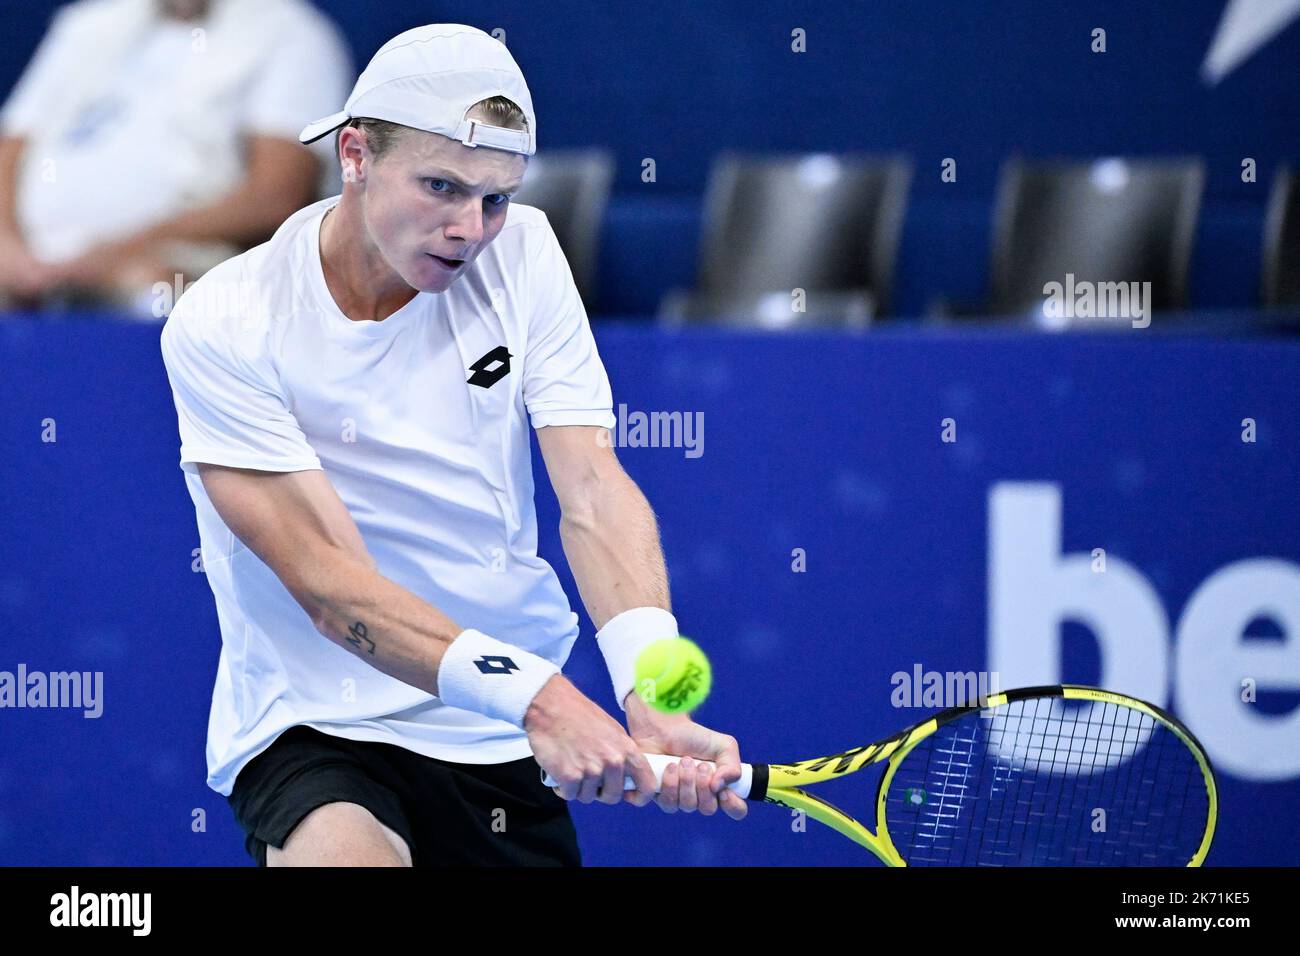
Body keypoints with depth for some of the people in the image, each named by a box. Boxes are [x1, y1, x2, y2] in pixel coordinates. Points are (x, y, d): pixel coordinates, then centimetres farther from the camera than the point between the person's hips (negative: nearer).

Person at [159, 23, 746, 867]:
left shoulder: (520, 253, 0)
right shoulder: (224, 324, -13)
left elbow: (594, 493, -9)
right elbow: (327, 578, -20)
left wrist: (654, 699, -27)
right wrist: (535, 695, -33)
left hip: (506, 747, 6)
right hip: (314, 729, -6)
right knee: (345, 855, -34)